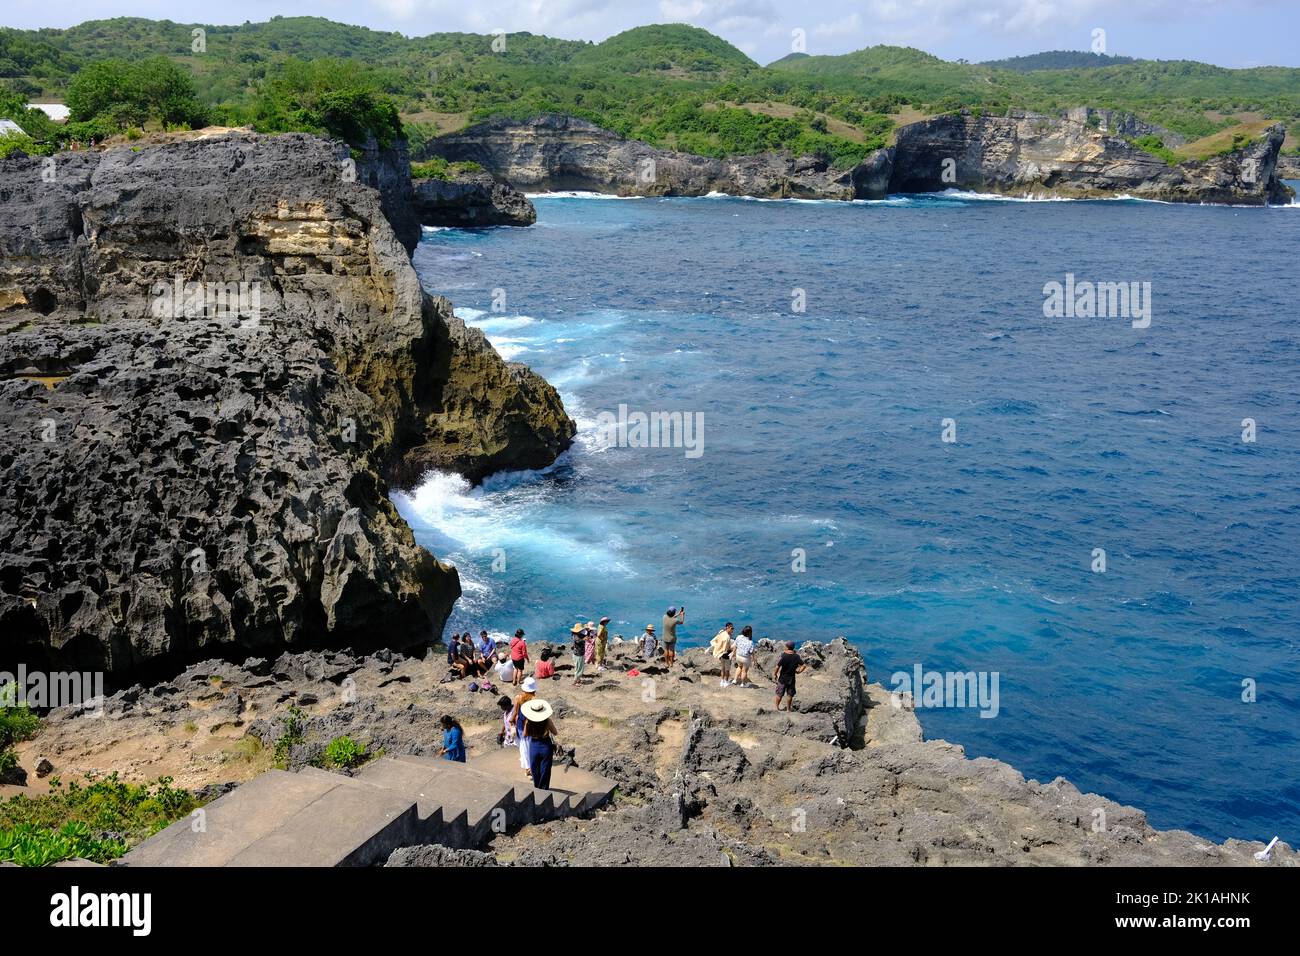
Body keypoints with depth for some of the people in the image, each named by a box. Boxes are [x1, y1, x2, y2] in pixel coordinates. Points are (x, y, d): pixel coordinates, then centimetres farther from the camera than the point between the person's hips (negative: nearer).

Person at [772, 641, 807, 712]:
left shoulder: (783, 656, -17)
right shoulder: (797, 657, -8)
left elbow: (777, 667, -18)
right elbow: (804, 665, -6)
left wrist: (775, 674, -3)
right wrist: (799, 671, 9)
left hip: (782, 678, -2)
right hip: (791, 678, 2)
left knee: (779, 694, 13)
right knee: (790, 694, 16)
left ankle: (777, 707, 24)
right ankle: (788, 708, 26)